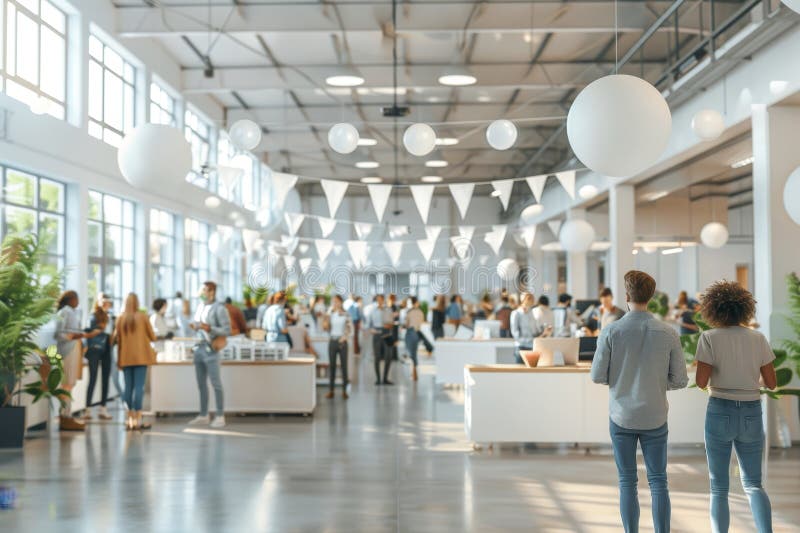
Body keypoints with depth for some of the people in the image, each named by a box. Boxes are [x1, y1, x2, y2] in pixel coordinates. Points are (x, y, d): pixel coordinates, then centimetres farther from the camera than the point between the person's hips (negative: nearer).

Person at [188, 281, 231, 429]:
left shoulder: (219, 308, -9)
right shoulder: (200, 306, 12)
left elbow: (227, 330, -12)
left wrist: (209, 328, -23)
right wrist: (194, 326, 1)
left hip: (210, 349, -7)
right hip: (199, 348, 7)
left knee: (216, 384, -4)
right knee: (201, 384, 11)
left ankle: (220, 417, 0)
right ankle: (203, 415, 19)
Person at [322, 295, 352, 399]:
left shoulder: (346, 314, 0)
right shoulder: (330, 314, 5)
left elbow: (348, 328, 1)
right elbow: (327, 329, 4)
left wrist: (345, 336, -14)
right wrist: (325, 321, -12)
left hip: (342, 341, -2)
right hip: (332, 341, 2)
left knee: (344, 365, 0)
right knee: (331, 365, 4)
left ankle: (344, 390, 5)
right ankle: (331, 390, 8)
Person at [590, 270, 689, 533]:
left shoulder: (611, 331, -11)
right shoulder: (668, 333, -6)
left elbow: (598, 376, -7)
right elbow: (680, 380, -2)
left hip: (621, 416, -1)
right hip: (654, 418, 1)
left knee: (627, 482, 9)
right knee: (658, 482, 8)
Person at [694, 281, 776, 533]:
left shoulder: (709, 338, -8)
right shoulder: (758, 339, 2)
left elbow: (701, 382, -13)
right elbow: (772, 383, 4)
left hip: (720, 413, -2)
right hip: (751, 416, 2)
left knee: (719, 487, 10)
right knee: (753, 485, 15)